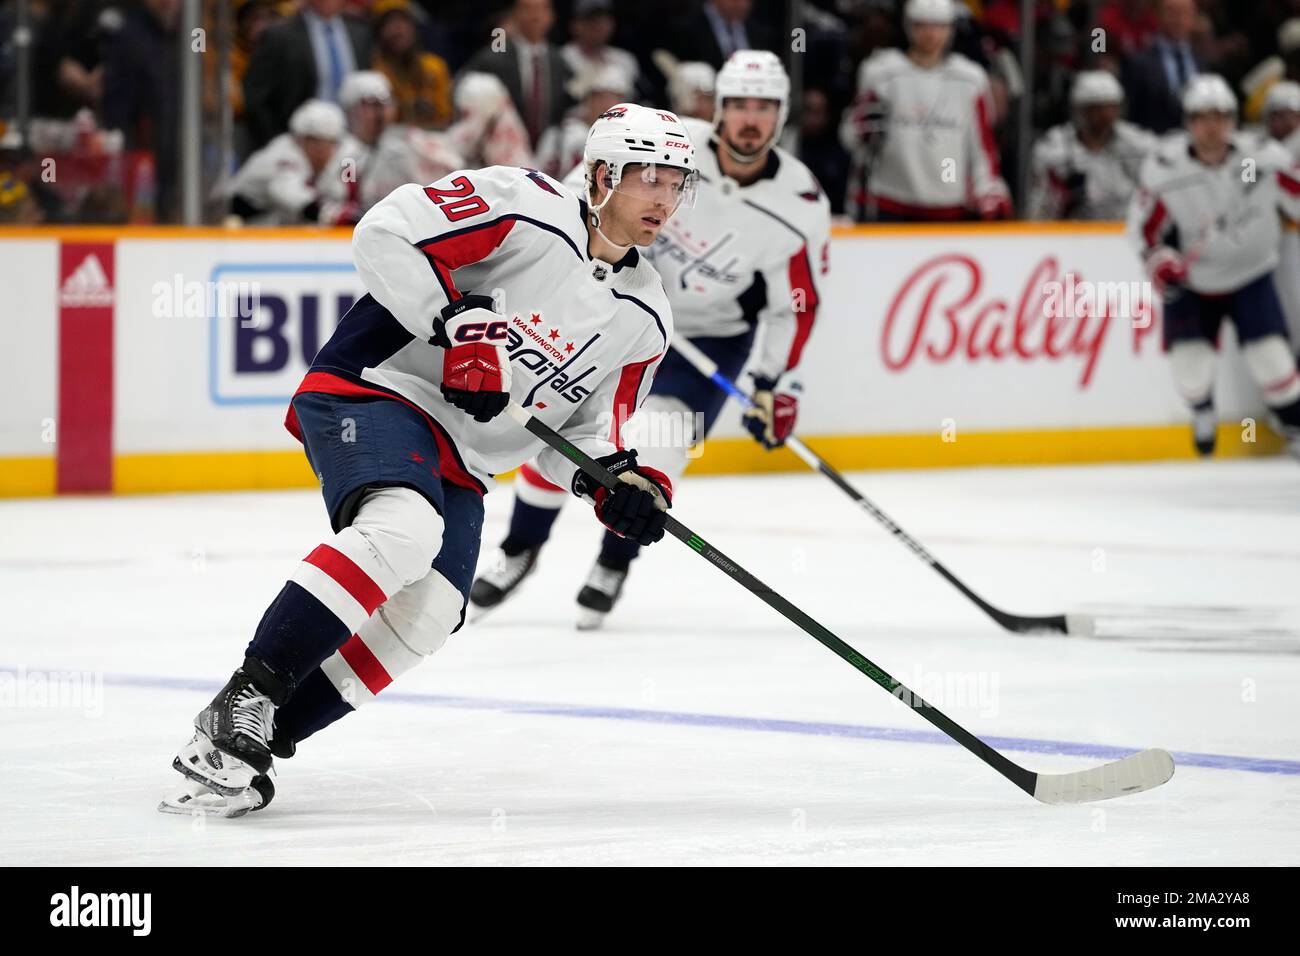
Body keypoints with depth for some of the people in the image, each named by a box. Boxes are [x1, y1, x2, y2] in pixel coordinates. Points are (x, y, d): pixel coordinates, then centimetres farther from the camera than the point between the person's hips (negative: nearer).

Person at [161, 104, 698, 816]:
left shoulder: (645, 320, 11)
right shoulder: (524, 206, -11)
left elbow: (580, 432, 17)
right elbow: (386, 234, -19)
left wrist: (615, 482, -5)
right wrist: (456, 327, -24)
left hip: (458, 462, 8)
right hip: (374, 390, -8)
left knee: (423, 617, -12)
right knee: (402, 529, -34)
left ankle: (250, 742, -7)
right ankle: (241, 704, -31)